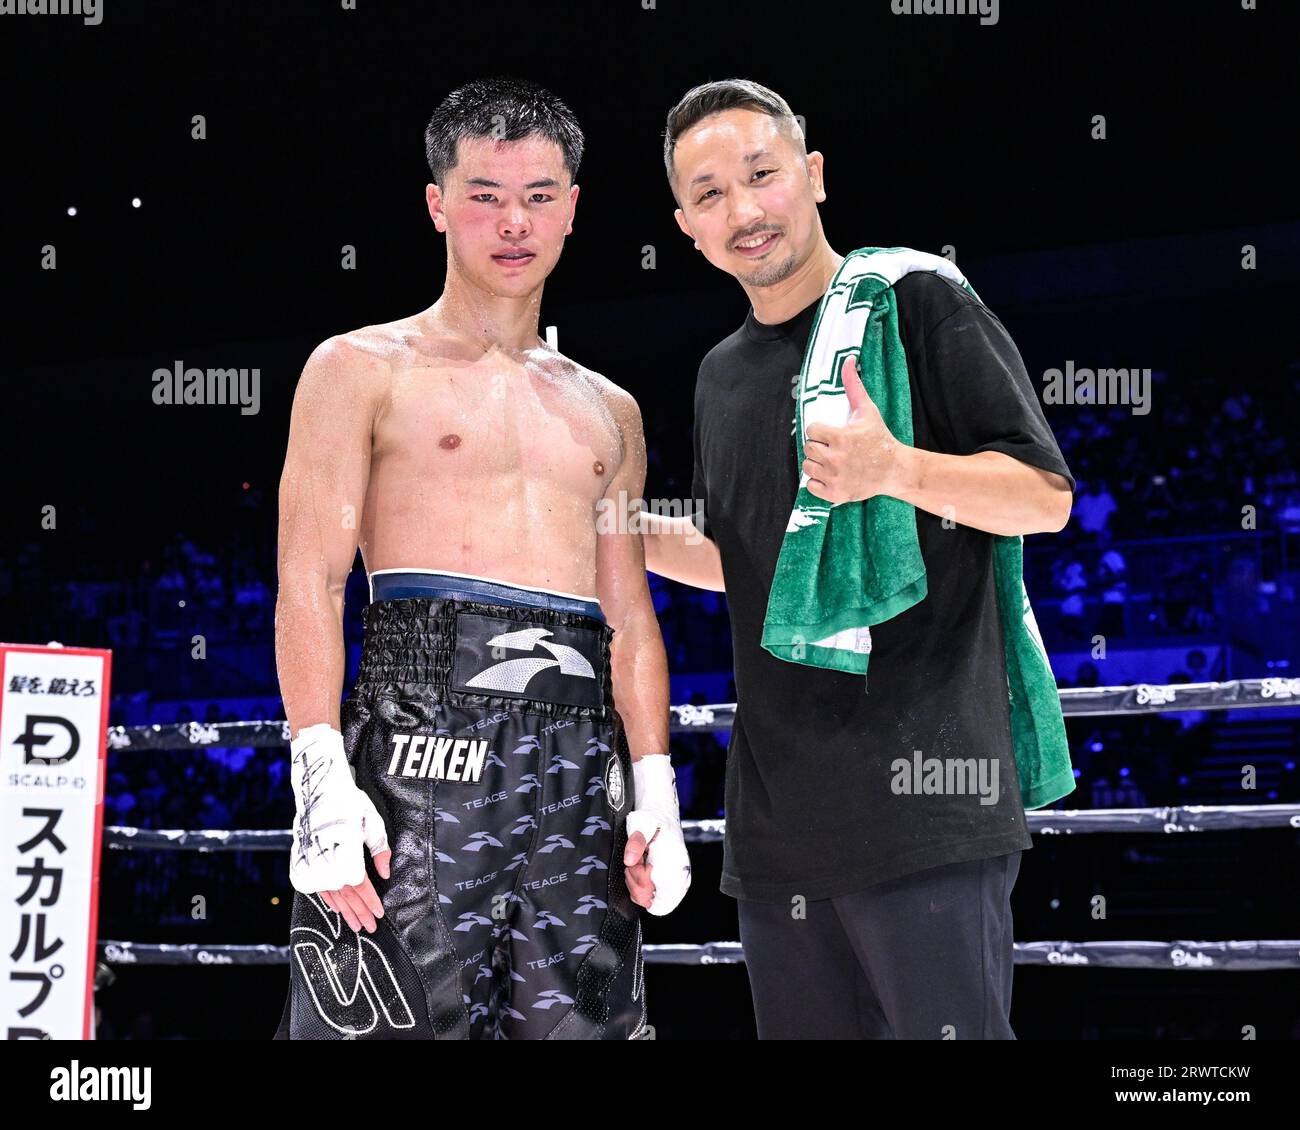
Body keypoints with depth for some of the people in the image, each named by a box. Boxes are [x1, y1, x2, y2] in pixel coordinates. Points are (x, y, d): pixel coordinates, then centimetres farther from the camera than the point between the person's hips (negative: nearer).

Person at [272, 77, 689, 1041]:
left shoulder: (608, 411, 22)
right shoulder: (363, 368, 7)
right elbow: (310, 580, -2)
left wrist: (655, 787, 9)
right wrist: (322, 777, -14)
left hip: (578, 764, 5)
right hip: (419, 743, -5)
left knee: (580, 1018, 1)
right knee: (395, 1021, -9)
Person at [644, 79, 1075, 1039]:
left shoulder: (917, 304, -2)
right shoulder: (722, 374, 18)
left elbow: (1046, 496, -6)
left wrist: (896, 470, -22)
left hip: (922, 802, -6)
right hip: (776, 815, 7)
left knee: (947, 1025, -9)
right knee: (805, 1027, 8)